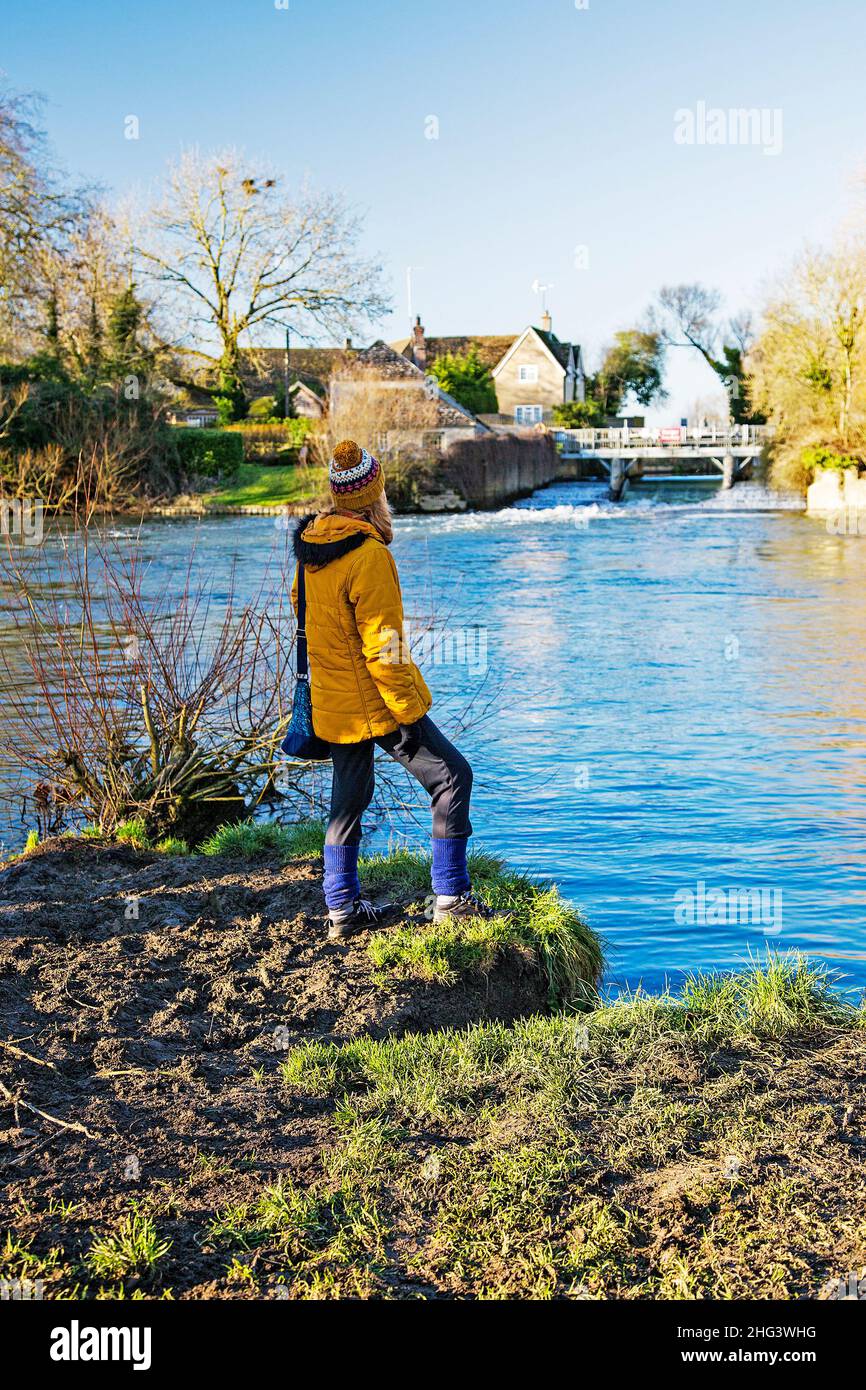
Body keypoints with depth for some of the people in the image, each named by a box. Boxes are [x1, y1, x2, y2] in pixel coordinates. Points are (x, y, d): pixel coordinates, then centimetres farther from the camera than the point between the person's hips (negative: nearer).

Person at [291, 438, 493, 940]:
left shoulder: (311, 545, 5)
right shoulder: (369, 555, -20)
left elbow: (302, 605, 19)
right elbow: (381, 646, -21)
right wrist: (407, 710, -16)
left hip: (334, 701, 8)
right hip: (376, 702, -8)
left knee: (348, 799, 17)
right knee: (452, 776, 1)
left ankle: (343, 909, 22)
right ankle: (451, 897, 2)